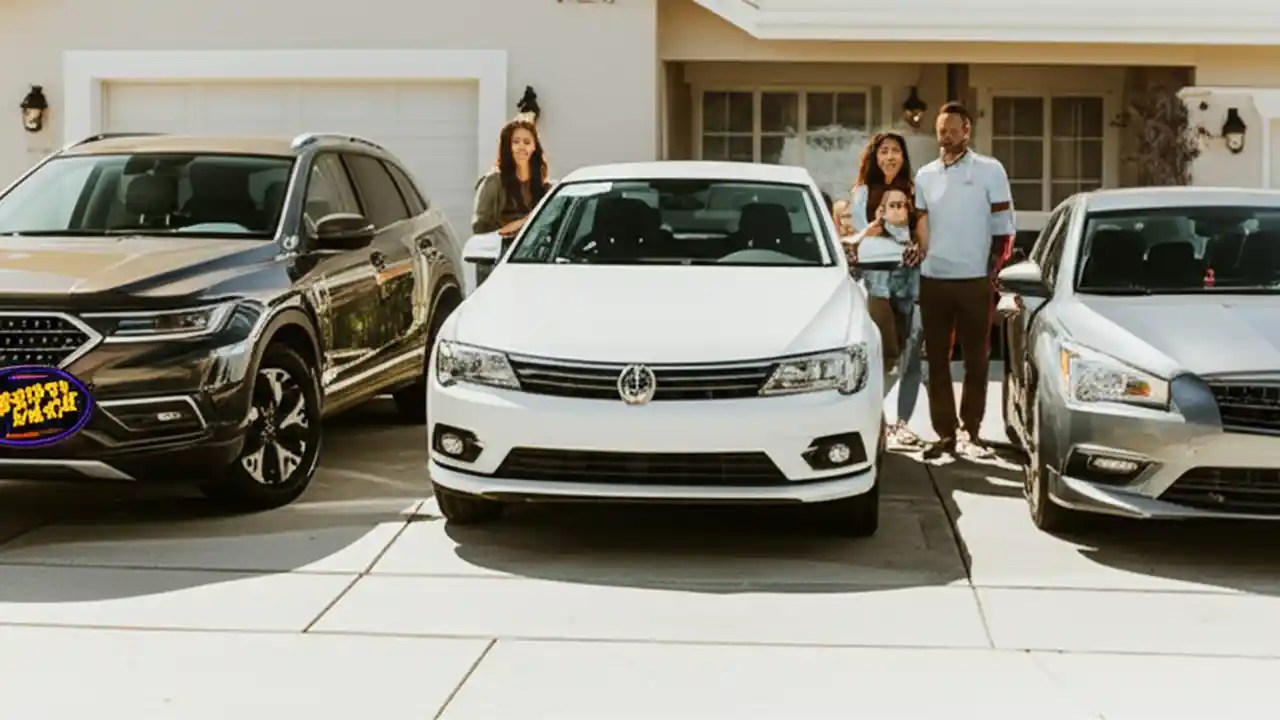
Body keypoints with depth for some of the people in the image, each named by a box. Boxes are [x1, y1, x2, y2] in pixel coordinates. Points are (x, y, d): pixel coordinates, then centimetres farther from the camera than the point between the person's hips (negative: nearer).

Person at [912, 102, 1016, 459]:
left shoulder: (990, 170, -1)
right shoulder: (925, 175, 10)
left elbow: (1003, 226, -1)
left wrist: (992, 271, -5)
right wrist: (916, 258, 8)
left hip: (974, 280, -3)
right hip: (933, 280, 3)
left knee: (976, 359, 4)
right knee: (937, 360, 4)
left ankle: (971, 430, 12)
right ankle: (946, 433, 9)